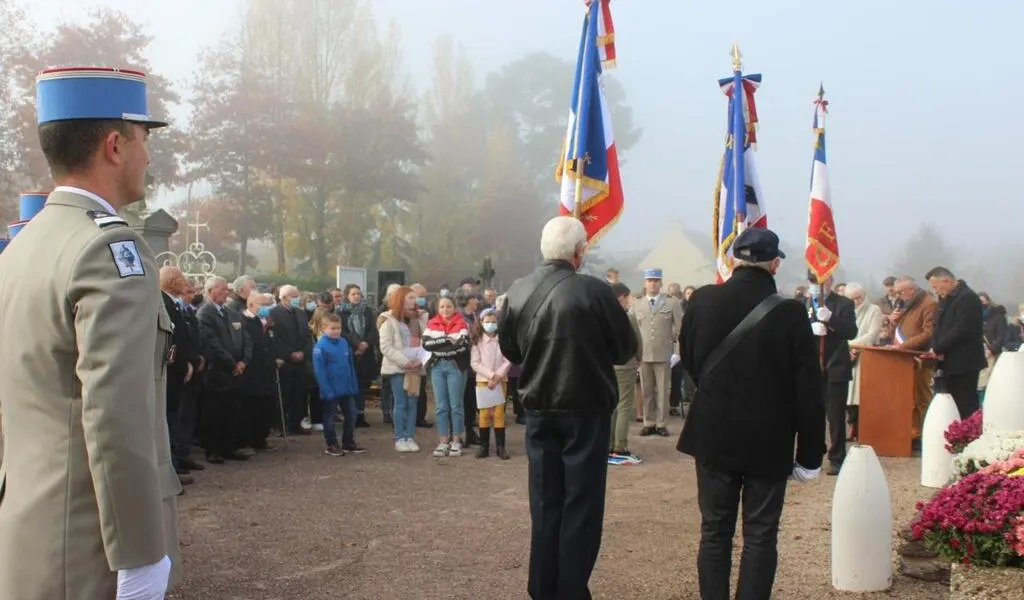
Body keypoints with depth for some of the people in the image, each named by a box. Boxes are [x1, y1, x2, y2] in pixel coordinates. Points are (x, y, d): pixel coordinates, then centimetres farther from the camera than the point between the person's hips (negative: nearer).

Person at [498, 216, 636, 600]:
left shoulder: (517, 292, -3)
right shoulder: (594, 291, -17)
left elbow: (509, 349, 9)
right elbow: (626, 349, -6)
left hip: (538, 411, 5)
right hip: (586, 410, -4)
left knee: (544, 503, 14)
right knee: (581, 504, 4)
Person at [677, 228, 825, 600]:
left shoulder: (701, 301, -6)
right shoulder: (790, 312, -14)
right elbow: (808, 390, -11)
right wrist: (811, 453, -2)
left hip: (713, 436, 3)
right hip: (768, 442, -2)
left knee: (714, 532, 12)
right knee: (760, 536, 6)